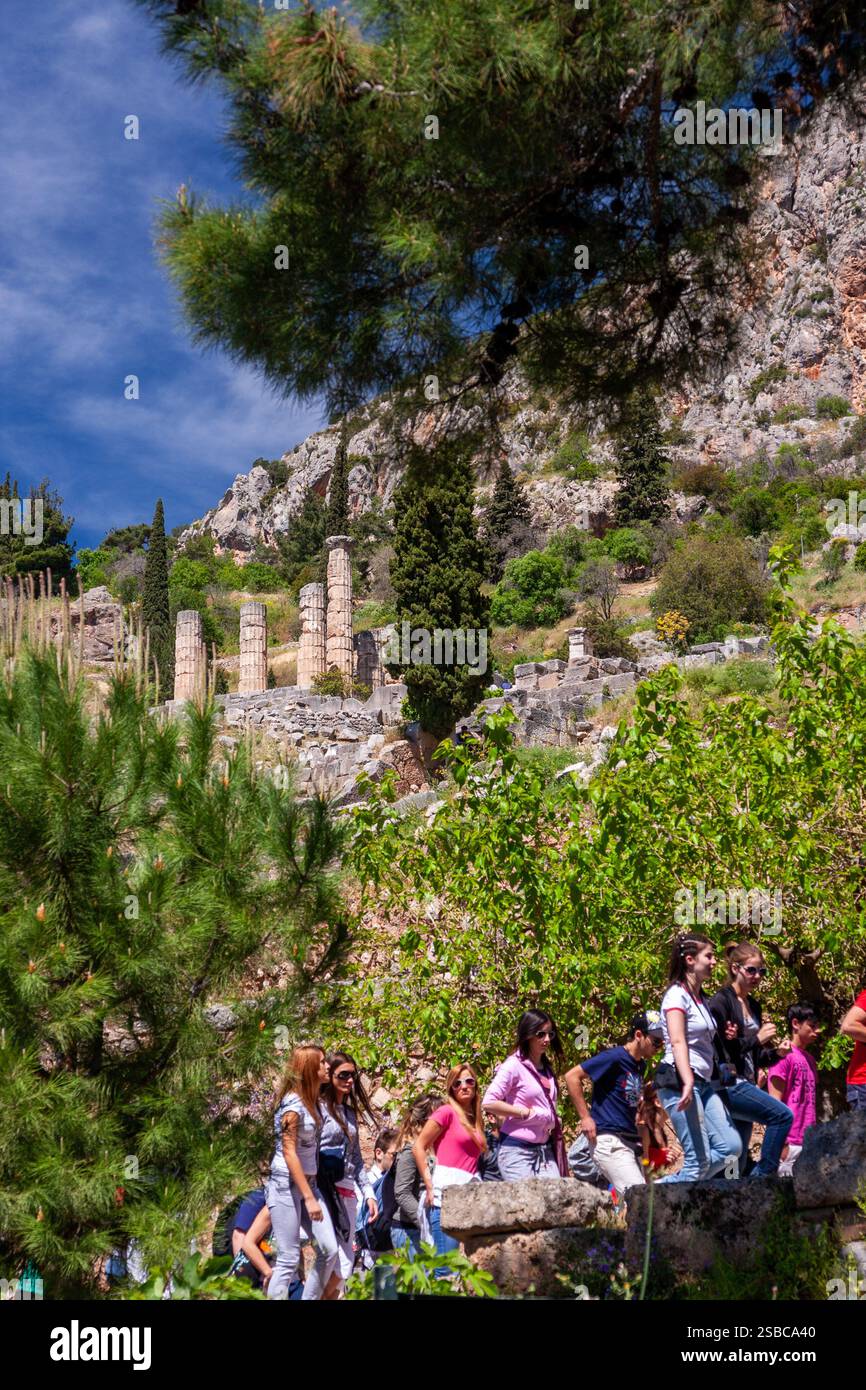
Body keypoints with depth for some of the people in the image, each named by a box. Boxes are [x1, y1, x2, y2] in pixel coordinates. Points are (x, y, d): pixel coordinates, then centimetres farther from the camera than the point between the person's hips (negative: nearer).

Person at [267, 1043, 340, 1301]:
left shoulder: (312, 1101, 9)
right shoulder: (293, 1104, -16)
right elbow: (289, 1154, -18)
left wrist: (312, 1192, 9)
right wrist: (308, 1198, -19)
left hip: (309, 1183, 8)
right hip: (286, 1185, -8)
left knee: (329, 1250, 1)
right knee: (289, 1260, -6)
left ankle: (311, 1298, 12)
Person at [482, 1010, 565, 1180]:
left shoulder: (547, 1069, 13)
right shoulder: (514, 1066, -9)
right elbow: (489, 1102, -17)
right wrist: (527, 1113, -16)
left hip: (544, 1150, 7)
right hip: (517, 1150, -7)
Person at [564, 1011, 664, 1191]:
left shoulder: (641, 1065, 14)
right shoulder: (615, 1057, -11)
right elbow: (572, 1076, -13)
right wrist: (585, 1117, -13)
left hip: (632, 1141, 9)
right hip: (609, 1140, -9)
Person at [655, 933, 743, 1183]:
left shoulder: (701, 998, 19)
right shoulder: (677, 995, -8)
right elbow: (677, 1042, -21)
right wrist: (687, 1083, -33)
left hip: (704, 1083, 9)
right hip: (679, 1081, -9)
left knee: (731, 1147, 0)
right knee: (699, 1160, -12)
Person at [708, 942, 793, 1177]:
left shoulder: (753, 1006, 18)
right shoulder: (721, 1002, -6)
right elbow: (718, 1050, -15)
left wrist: (776, 1053, 4)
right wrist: (757, 1039, -14)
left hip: (745, 1086, 8)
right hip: (727, 1085, -8)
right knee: (782, 1115, -20)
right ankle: (763, 1175, -14)